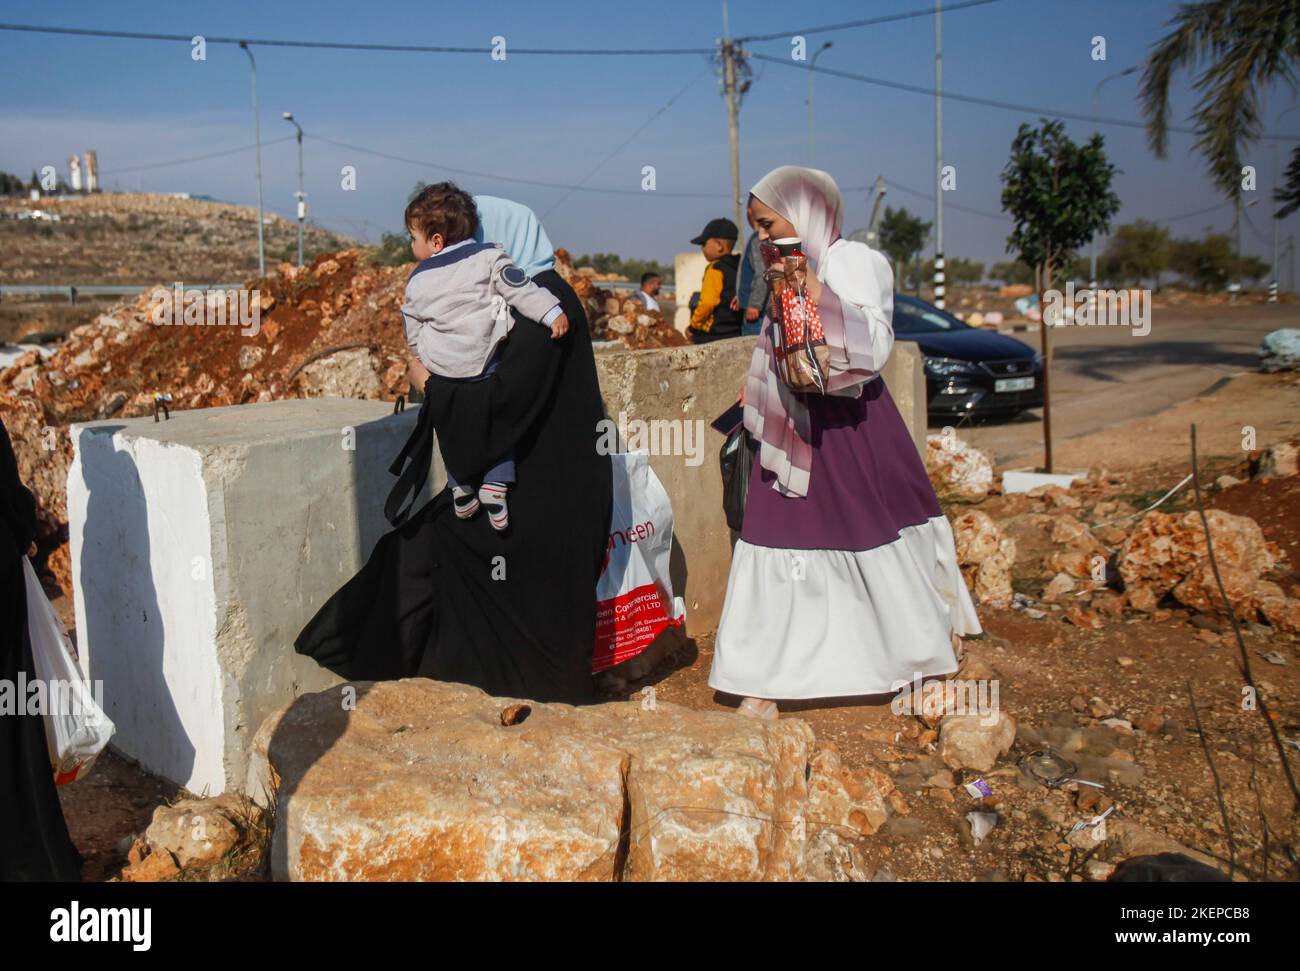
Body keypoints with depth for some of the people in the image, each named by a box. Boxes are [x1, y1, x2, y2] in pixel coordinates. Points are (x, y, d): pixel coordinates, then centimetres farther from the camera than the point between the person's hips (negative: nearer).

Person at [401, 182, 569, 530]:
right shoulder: (488, 258, -2)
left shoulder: (417, 282, 4)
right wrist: (553, 312, -10)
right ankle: (495, 483, -2)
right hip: (488, 364, -2)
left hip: (444, 372, 2)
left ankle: (461, 488, 18)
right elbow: (521, 289, -11)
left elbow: (413, 333, 11)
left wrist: (426, 359, 26)